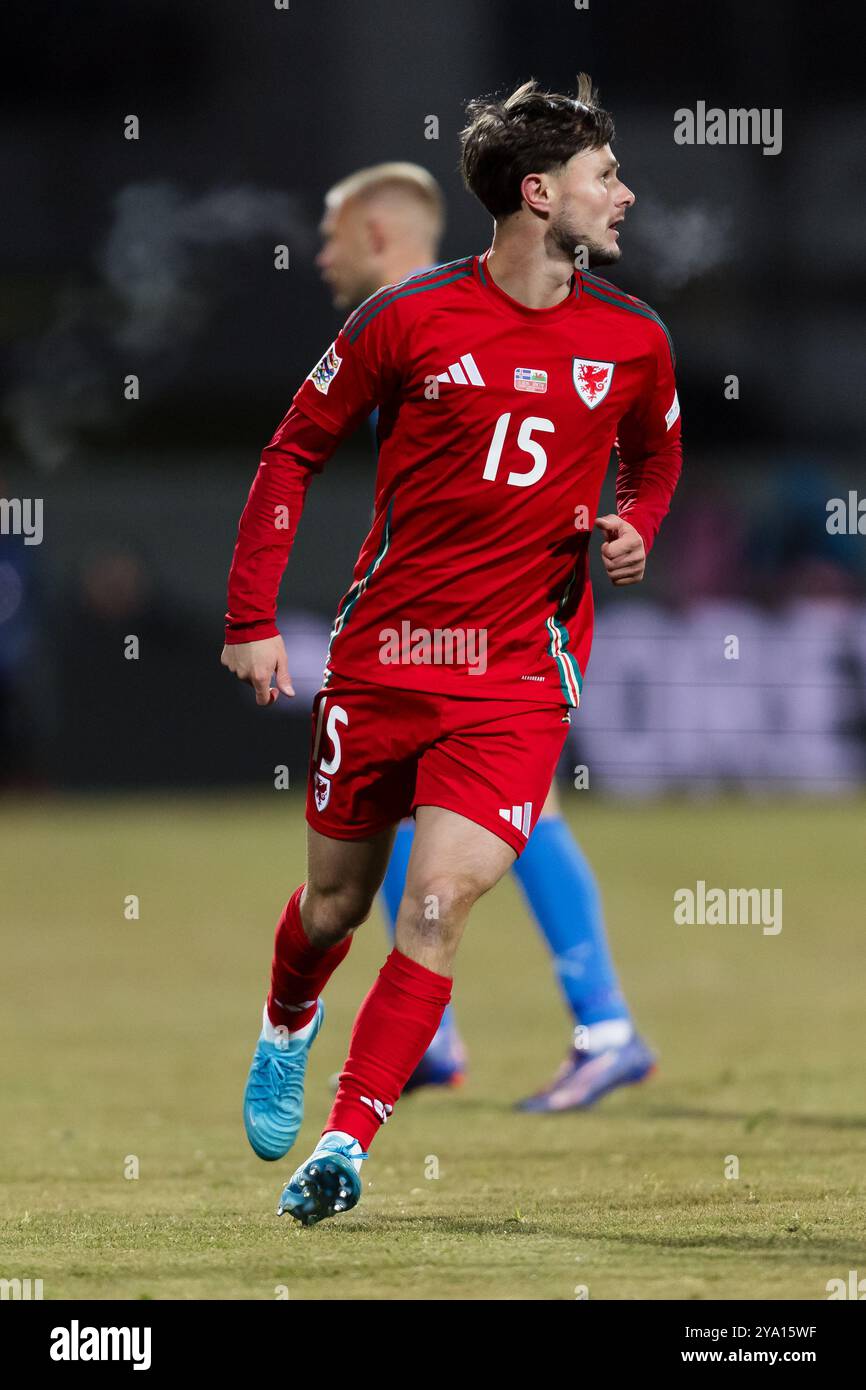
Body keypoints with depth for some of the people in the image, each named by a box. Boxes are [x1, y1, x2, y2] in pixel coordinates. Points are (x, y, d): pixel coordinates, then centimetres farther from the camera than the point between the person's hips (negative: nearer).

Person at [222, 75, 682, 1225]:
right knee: (337, 900, 14)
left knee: (438, 904, -16)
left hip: (521, 668, 0)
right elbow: (295, 451, 3)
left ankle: (347, 1139, -11)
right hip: (381, 654, 0)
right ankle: (286, 1032, 47)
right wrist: (252, 621, -1)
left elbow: (656, 459, 22)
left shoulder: (632, 339, 1)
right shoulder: (409, 318, -8)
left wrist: (636, 531, -1)